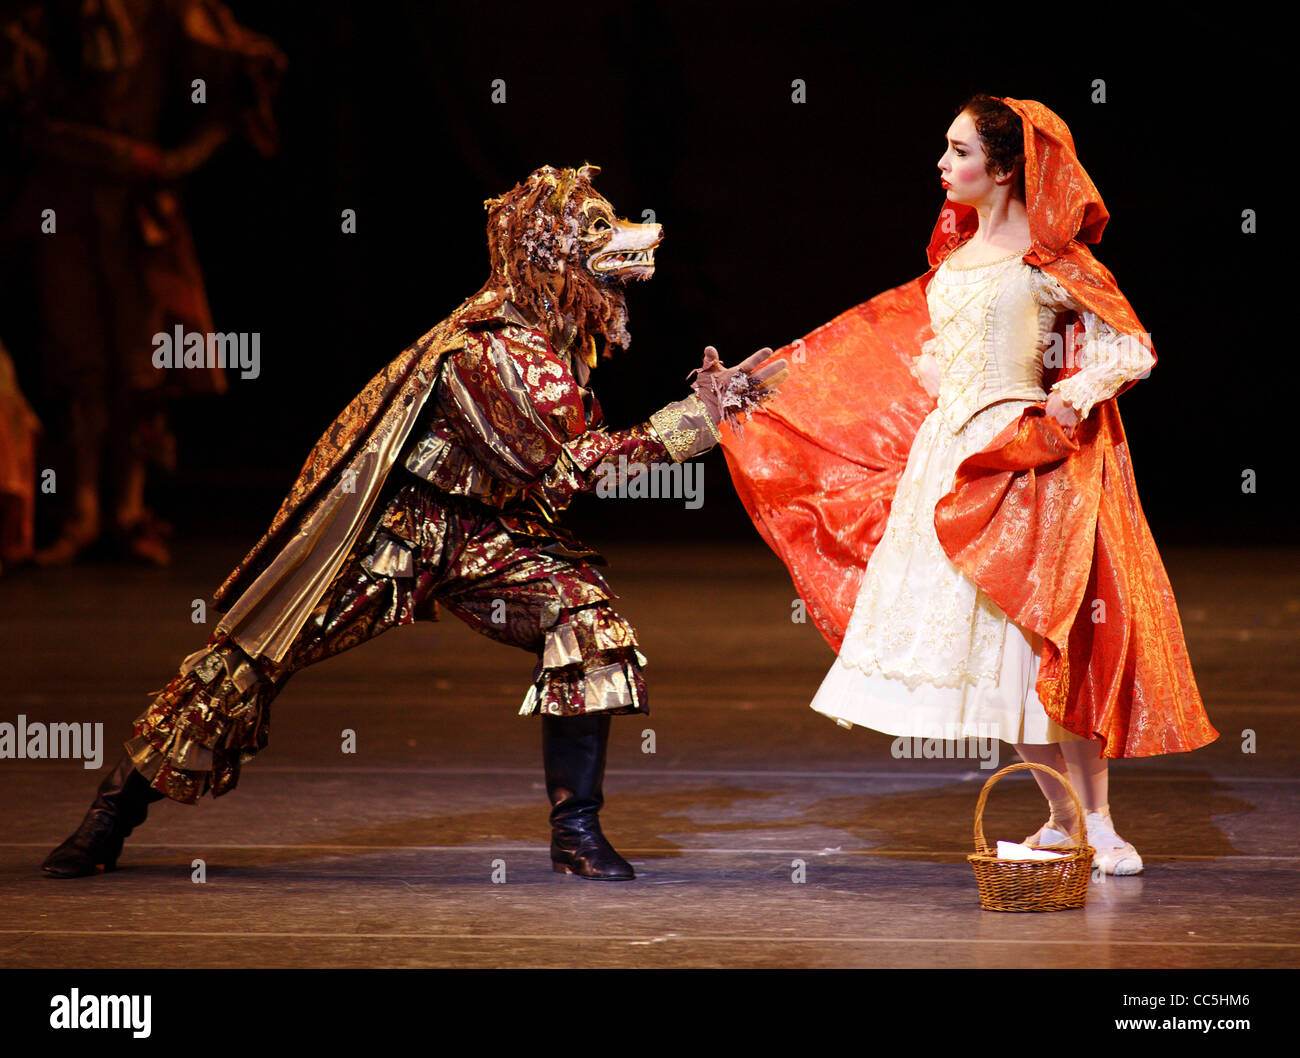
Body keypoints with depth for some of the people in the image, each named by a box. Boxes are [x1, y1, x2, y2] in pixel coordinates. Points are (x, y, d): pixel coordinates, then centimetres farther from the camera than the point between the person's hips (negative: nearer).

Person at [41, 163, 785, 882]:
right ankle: (116, 812, 10)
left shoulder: (553, 329, 0)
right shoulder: (494, 350, -28)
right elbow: (568, 470, -26)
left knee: (588, 620, -12)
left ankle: (577, 831, -4)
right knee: (255, 655, -3)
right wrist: (697, 418, -25)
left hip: (479, 533, 8)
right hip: (387, 526, -8)